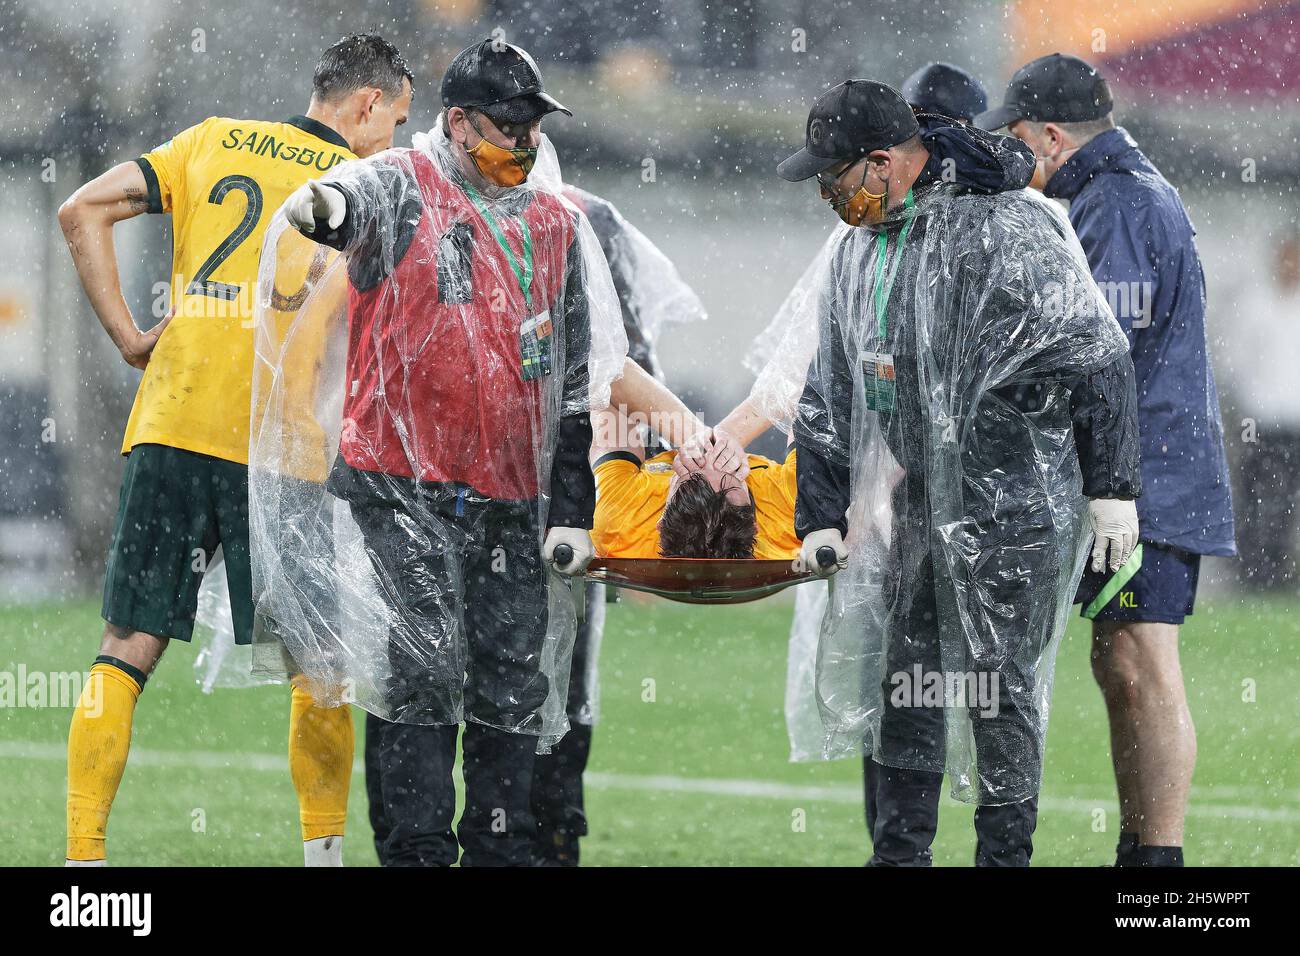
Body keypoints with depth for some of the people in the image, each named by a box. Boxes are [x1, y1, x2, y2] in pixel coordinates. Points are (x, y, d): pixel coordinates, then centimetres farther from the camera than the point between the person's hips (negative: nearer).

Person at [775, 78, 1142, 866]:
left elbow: (1097, 361, -12)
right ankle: (899, 857, 17)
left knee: (999, 687, -2)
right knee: (898, 684, 8)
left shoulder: (1008, 227, -14)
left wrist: (1112, 494, -11)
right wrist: (822, 519, 15)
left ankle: (1006, 857, 8)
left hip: (1014, 504, -7)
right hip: (909, 502, 7)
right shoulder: (854, 249, 10)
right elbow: (829, 399, 18)